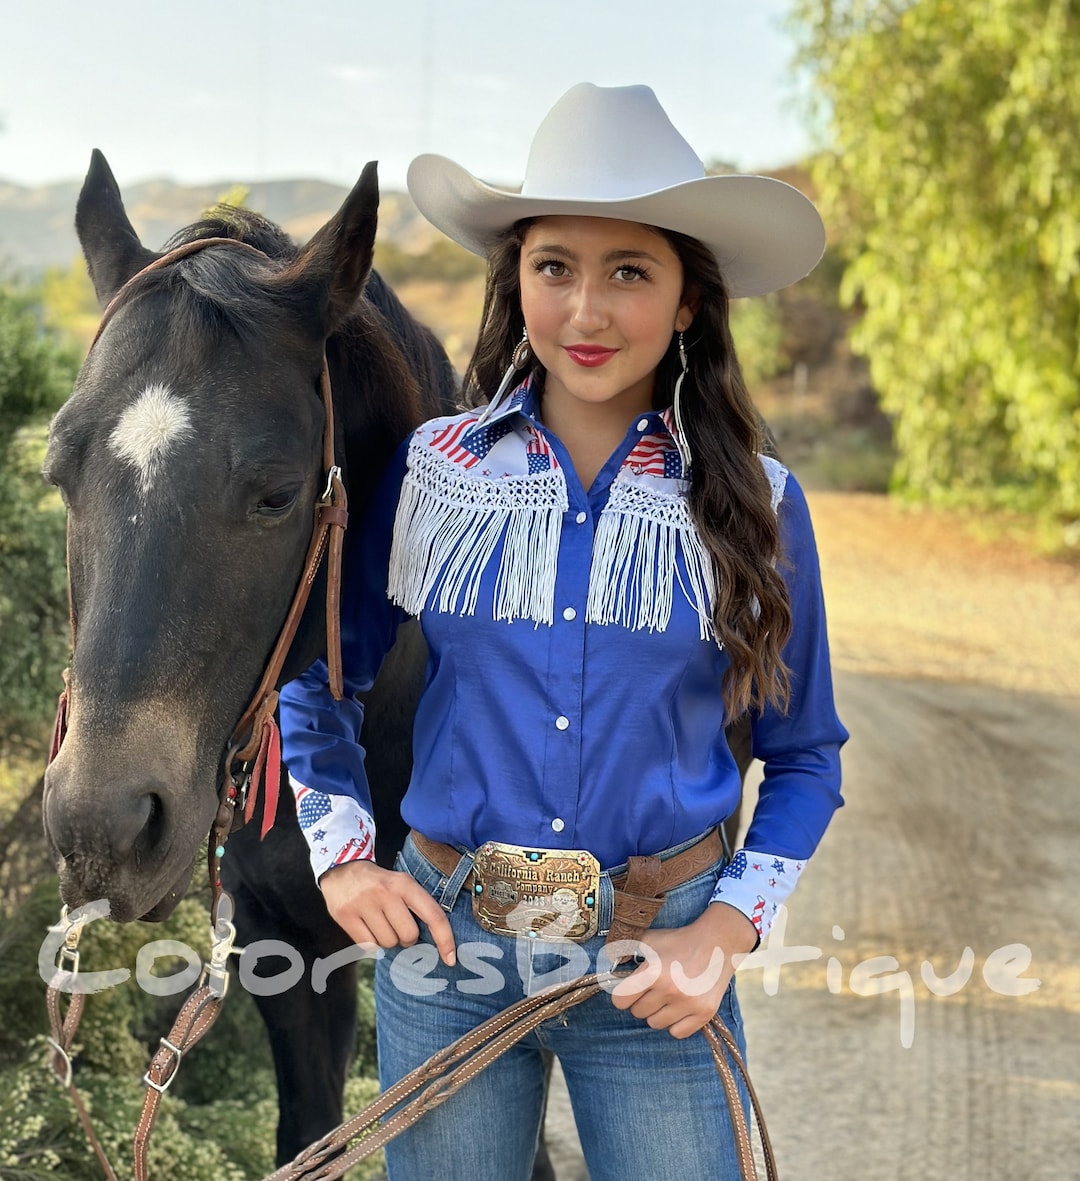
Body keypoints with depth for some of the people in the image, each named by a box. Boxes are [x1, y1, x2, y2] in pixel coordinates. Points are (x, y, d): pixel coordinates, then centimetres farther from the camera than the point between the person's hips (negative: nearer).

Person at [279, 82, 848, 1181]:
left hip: (655, 965, -1)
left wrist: (726, 932, -9)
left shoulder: (754, 504, -4)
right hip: (441, 938, 1)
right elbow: (317, 679, 10)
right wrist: (342, 858, 0)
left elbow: (803, 754, 3)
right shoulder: (428, 470, -2)